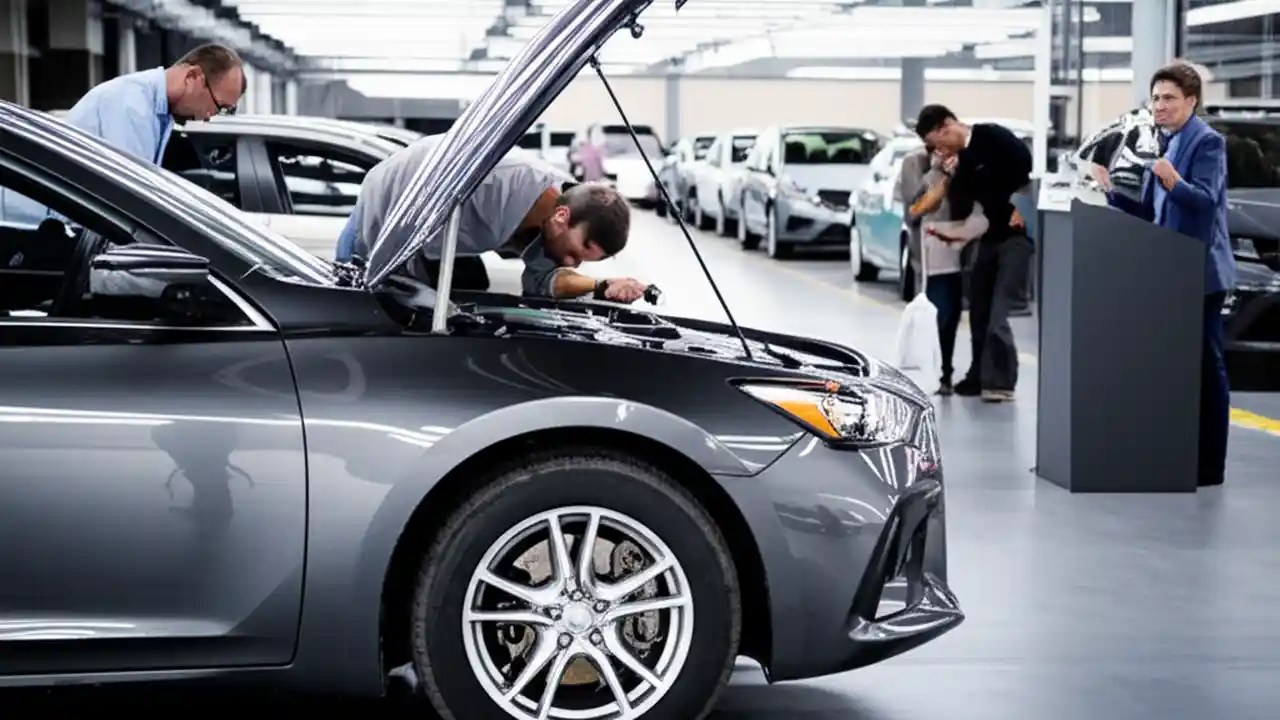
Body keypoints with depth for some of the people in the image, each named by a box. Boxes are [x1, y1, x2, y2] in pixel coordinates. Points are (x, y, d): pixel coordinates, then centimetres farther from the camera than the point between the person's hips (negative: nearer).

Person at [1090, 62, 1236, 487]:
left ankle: (1210, 466, 1)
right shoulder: (1164, 146, 17)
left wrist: (1174, 183, -39)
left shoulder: (1208, 142, -10)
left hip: (1199, 273, -9)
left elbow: (1206, 201, -23)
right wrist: (1111, 190, 9)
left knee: (1206, 366, -3)